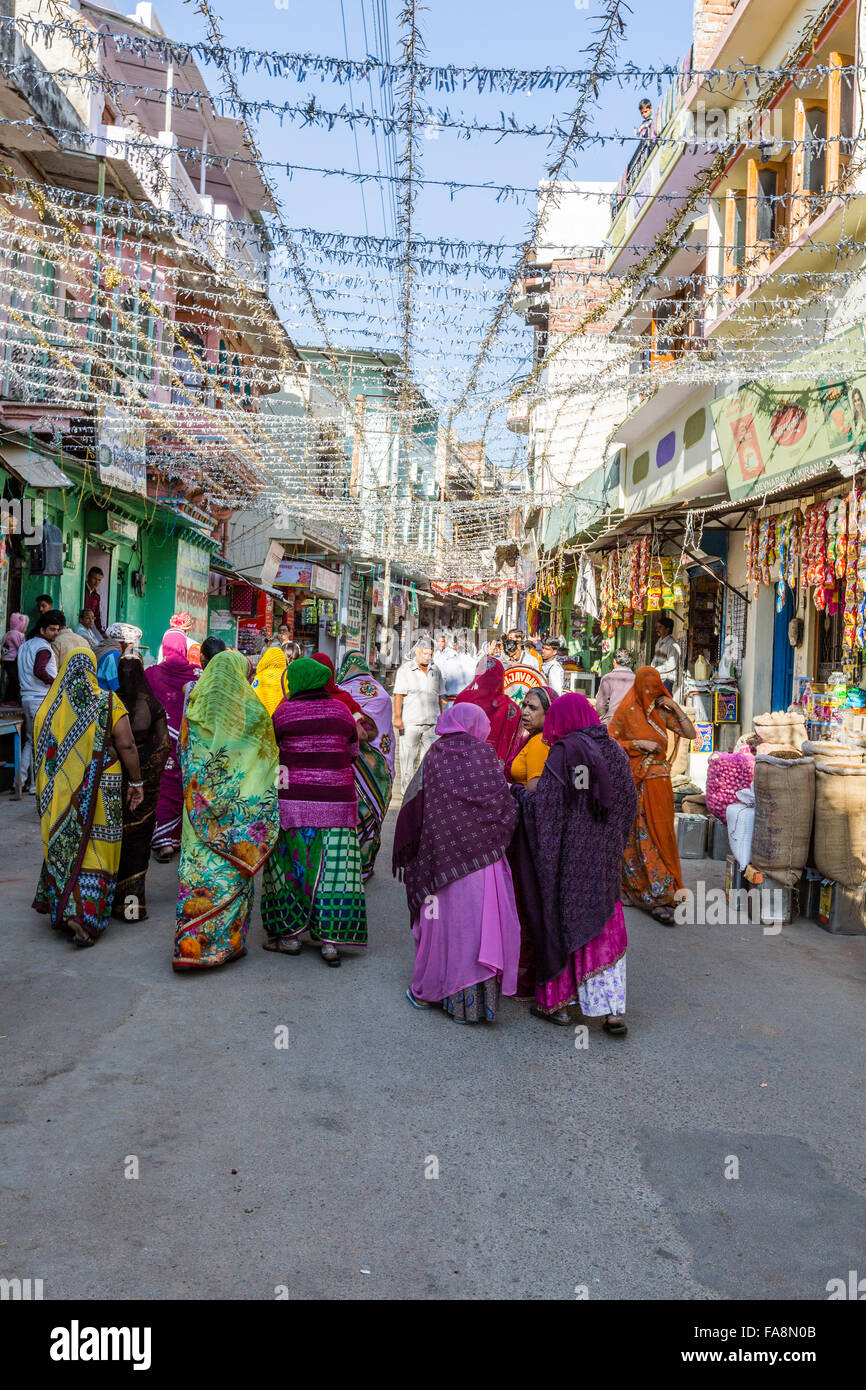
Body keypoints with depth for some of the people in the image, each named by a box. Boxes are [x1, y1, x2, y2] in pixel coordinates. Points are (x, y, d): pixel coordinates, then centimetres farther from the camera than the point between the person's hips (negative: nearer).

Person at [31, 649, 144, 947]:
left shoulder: (49, 705, 2)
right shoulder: (108, 703, -9)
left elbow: (41, 749, 10)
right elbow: (126, 746, -12)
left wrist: (48, 791, 21)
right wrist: (135, 781, -2)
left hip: (59, 792, 4)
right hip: (101, 790, -4)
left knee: (63, 844, 18)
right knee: (95, 849, 1)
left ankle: (57, 905, 29)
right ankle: (84, 915, -9)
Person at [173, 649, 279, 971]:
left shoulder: (196, 707, 4)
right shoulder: (251, 708, -5)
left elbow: (183, 754, 10)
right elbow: (269, 755, 0)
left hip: (201, 802, 3)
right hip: (239, 802, -3)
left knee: (199, 866, 6)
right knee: (233, 865, 4)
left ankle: (191, 942, 9)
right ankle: (227, 942, 9)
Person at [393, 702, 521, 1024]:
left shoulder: (434, 758, 3)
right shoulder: (484, 754, 0)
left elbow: (412, 809, 4)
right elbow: (506, 807, -1)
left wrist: (405, 856, 14)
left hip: (443, 858, 1)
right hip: (484, 860, -1)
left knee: (444, 920, 11)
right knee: (478, 923, 5)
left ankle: (427, 991, 21)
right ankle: (473, 1000, 10)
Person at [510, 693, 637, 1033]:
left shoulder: (565, 752, -13)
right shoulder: (615, 751, 5)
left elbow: (545, 803, -16)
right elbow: (630, 802, 11)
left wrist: (518, 791, 1)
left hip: (570, 854, -5)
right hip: (606, 855, 5)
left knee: (561, 923, 8)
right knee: (606, 931, 10)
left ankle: (556, 1002, 18)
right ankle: (612, 1011, 9)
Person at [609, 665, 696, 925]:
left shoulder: (661, 711, 8)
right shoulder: (626, 711, -2)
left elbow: (690, 734, 6)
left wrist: (676, 709, -4)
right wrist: (638, 743, -13)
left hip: (658, 780, 4)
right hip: (634, 781, -4)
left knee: (660, 831, 3)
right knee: (640, 833, -4)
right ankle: (657, 897, -3)